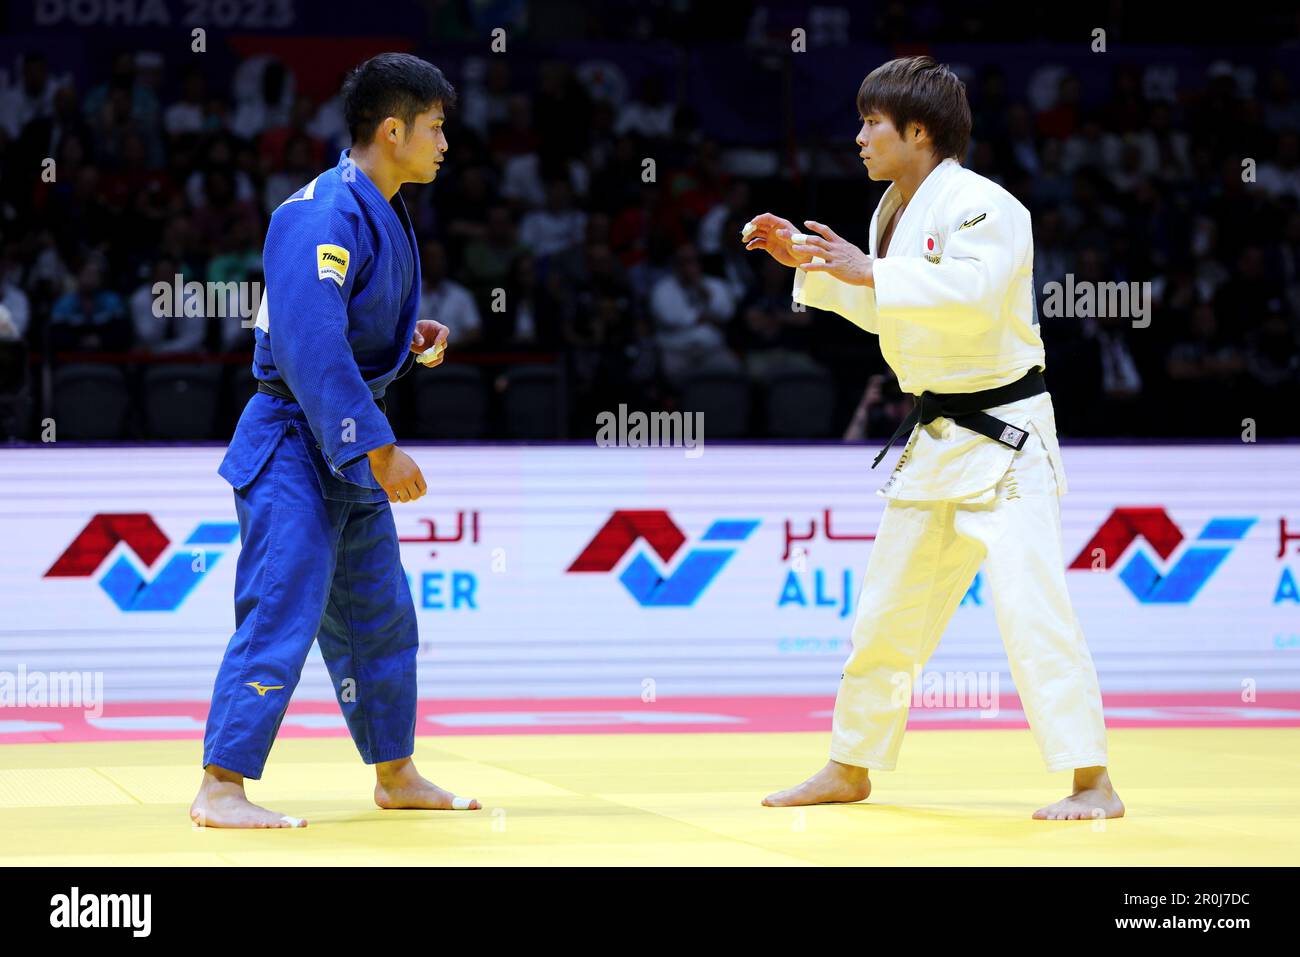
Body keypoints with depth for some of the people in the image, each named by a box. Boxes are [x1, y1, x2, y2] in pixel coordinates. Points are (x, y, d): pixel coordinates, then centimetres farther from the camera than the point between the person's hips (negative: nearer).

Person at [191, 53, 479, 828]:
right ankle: (221, 789, -10)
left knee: (380, 616, 17)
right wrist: (380, 450, -27)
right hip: (294, 444, -10)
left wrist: (409, 337, 6)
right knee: (280, 614, -14)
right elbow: (311, 344, -28)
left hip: (349, 448, 10)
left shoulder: (382, 213, 12)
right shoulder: (326, 216, -20)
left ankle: (396, 776, 30)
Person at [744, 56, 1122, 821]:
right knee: (886, 609, 15)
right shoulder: (896, 208, 11)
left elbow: (974, 292, -33)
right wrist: (808, 261, 12)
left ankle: (1093, 781, -12)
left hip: (1004, 434, -9)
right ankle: (850, 770, 28)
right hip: (936, 438, 9)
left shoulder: (981, 205, -17)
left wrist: (870, 273, -31)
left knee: (1030, 601, -17)